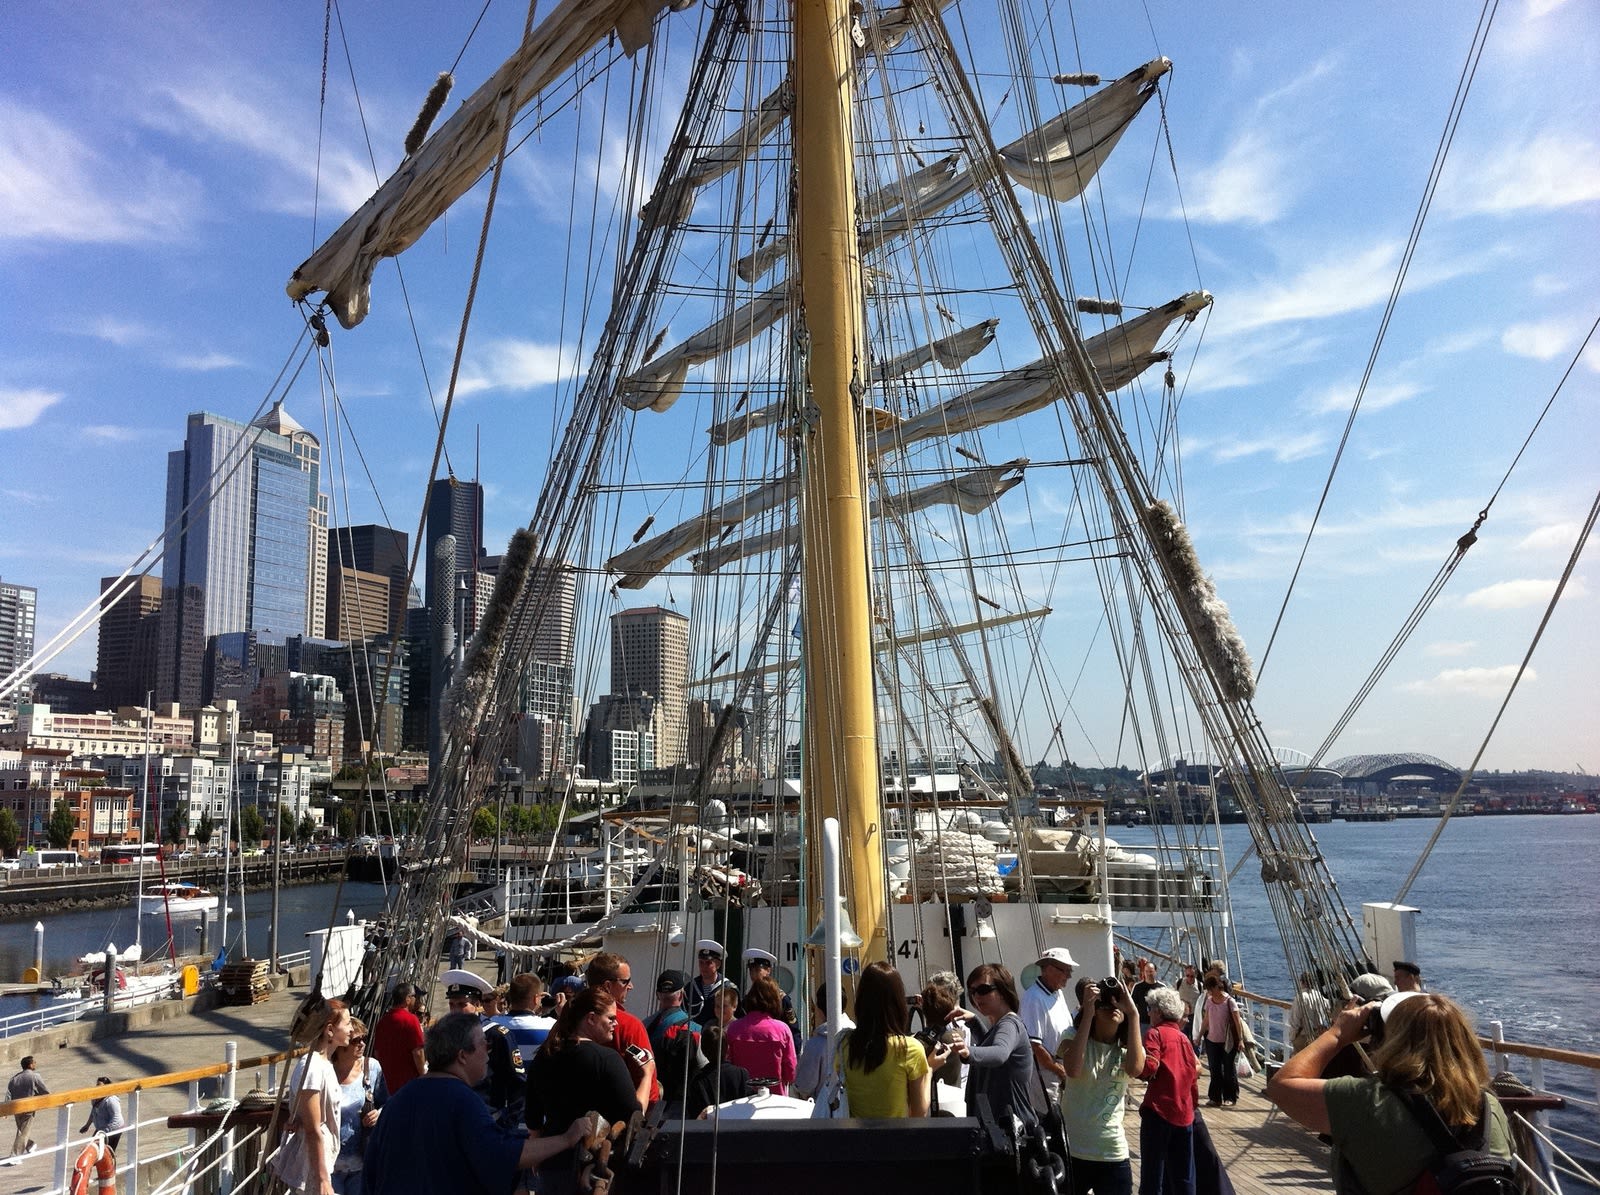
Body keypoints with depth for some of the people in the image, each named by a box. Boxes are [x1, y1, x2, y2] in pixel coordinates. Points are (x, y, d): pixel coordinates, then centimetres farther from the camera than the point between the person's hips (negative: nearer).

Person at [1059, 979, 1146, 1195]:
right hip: (1070, 1149, -2)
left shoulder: (1127, 1048, 3)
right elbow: (1073, 1070, -24)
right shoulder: (1074, 1035, -2)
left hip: (1112, 1154, 2)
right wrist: (1087, 1013, -23)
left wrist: (1134, 1013, -20)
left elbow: (1135, 1069, -22)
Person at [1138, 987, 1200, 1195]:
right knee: (1183, 1177, 14)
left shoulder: (1156, 1033, -7)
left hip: (1159, 1110, -6)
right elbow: (1194, 1077, 16)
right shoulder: (1185, 1038, 13)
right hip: (1185, 1114, 6)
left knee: (1152, 1174, 0)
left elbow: (1148, 1068, -21)